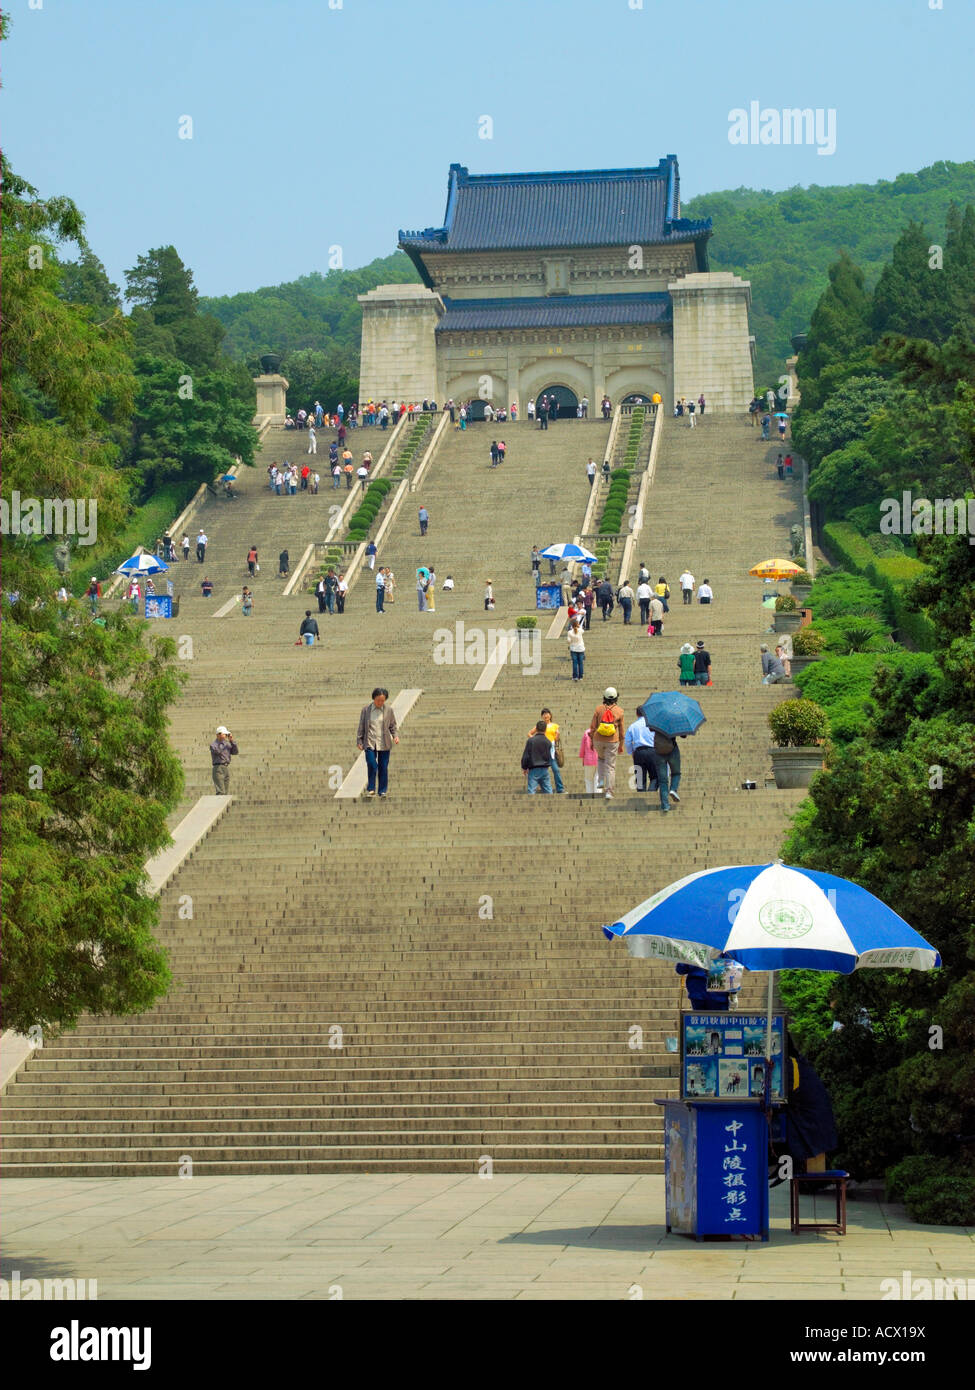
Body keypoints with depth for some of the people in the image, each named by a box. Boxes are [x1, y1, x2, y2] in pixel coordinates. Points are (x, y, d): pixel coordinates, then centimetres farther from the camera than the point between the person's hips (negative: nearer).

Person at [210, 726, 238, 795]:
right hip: (218, 768, -7)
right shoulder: (213, 744, -6)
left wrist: (231, 741, -2)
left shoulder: (227, 744, 14)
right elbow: (217, 751, -26)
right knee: (221, 792, -16)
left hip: (227, 768, 7)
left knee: (226, 793, 5)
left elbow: (235, 752, 6)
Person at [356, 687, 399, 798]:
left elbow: (393, 726, 11)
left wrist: (396, 735, -6)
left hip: (384, 744, 1)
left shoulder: (389, 710, 4)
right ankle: (371, 789, 0)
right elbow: (361, 727, 7)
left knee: (383, 767, 1)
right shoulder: (366, 709, 2)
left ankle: (382, 791, 10)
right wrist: (359, 741, 3)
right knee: (372, 766, -12)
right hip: (370, 743, -1)